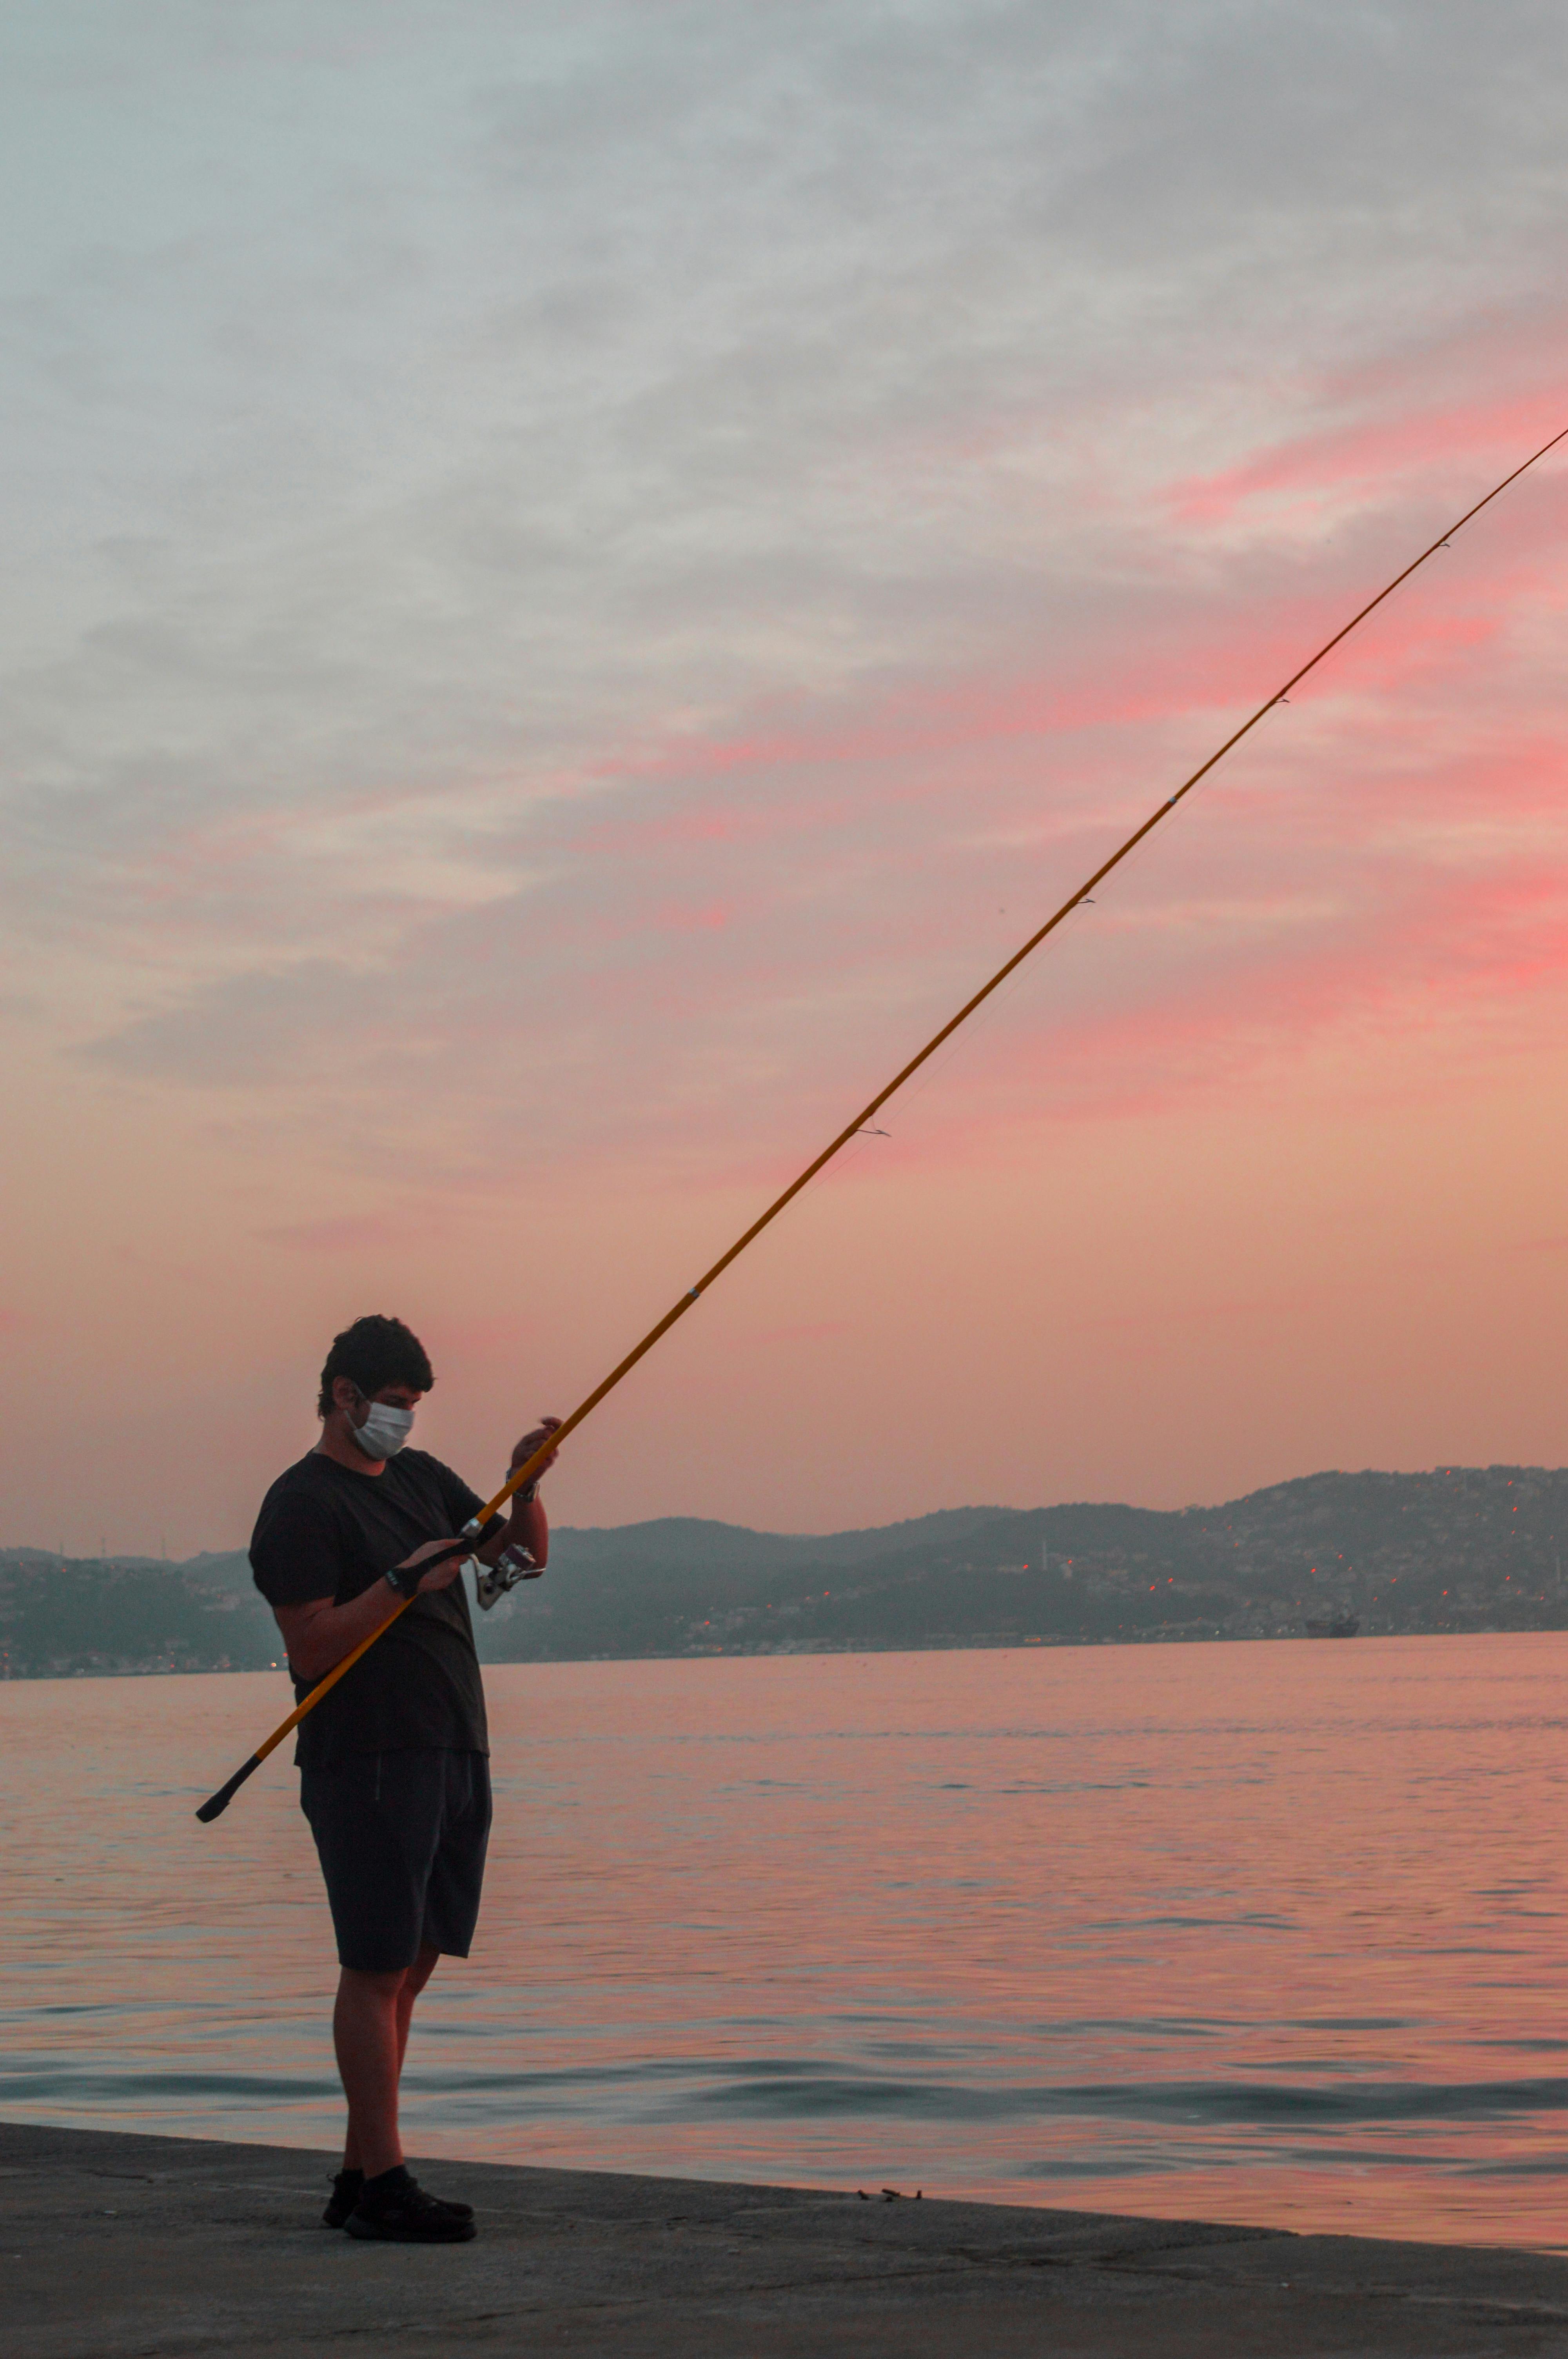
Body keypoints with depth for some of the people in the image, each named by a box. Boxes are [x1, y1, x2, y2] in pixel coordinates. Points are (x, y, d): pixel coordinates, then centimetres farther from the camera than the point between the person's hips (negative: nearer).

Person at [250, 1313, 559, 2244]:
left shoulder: (422, 1478, 17)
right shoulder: (303, 1504, -8)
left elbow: (522, 1555, 19)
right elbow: (312, 1648, -15)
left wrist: (526, 1485, 2)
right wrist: (402, 1583, -20)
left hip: (455, 1753, 8)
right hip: (368, 1763, -8)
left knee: (408, 1966, 9)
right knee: (376, 1967, -7)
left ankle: (361, 2176, 15)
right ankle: (382, 2183, -5)